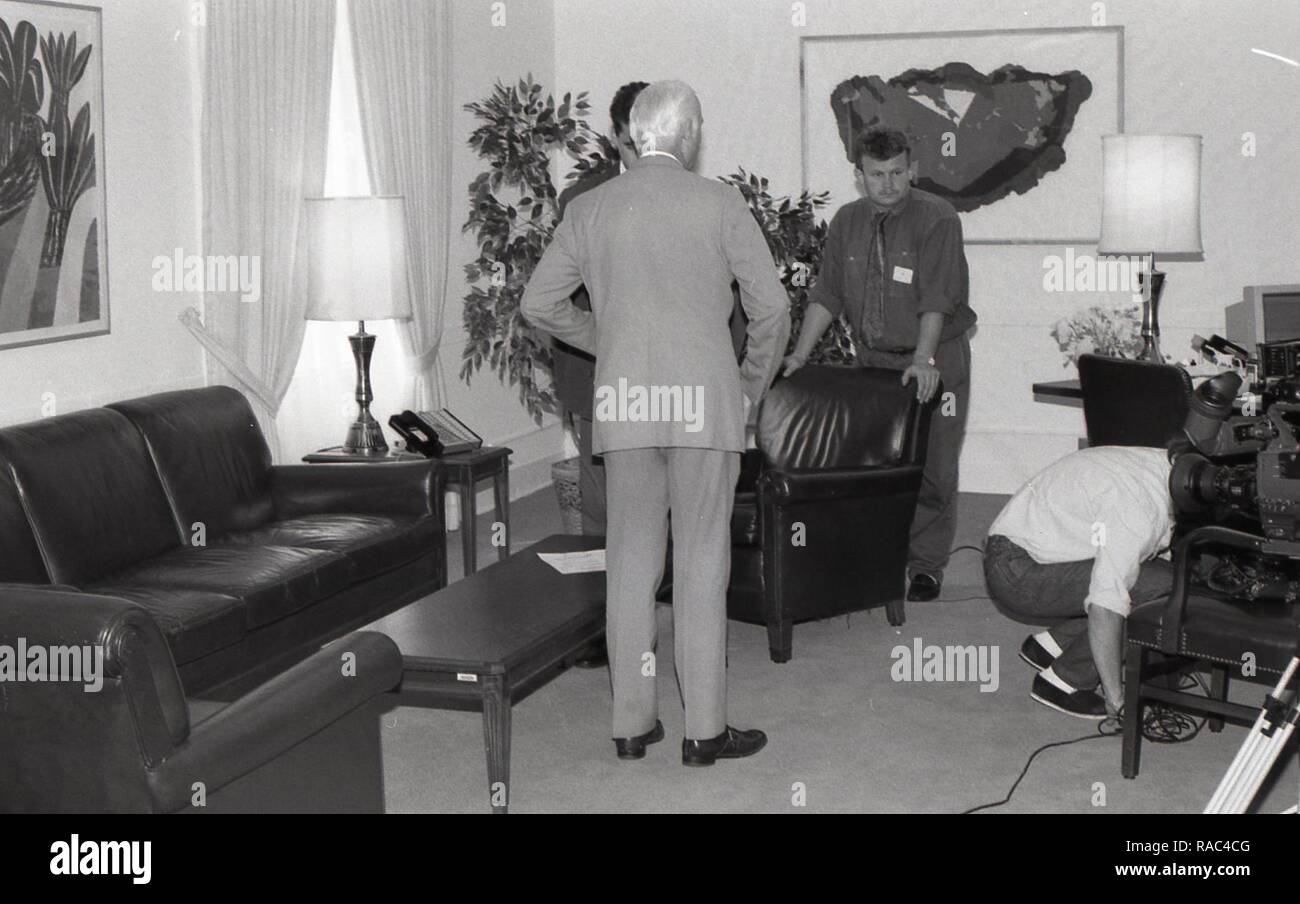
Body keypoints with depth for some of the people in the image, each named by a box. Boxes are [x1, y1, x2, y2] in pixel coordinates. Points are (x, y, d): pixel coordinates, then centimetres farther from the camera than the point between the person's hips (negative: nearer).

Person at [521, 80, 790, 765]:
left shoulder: (592, 209, 7)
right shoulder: (718, 203, -1)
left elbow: (538, 303, 9)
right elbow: (770, 307, -3)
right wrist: (751, 386, 12)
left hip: (622, 403, 3)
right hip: (703, 400, -3)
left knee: (631, 560, 9)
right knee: (702, 561, 3)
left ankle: (632, 721, 15)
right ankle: (704, 728, 7)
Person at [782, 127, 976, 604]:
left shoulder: (937, 219, -11)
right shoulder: (847, 221, 6)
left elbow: (936, 298, -20)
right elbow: (826, 295, 6)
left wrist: (923, 360, -30)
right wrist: (799, 355, -2)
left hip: (934, 359, -4)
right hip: (873, 359, 4)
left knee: (932, 465, -2)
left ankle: (926, 564, 8)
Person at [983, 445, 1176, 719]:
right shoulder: (1138, 505, -26)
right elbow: (1104, 606, -31)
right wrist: (1114, 697, -26)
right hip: (1018, 576, -10)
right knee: (1159, 587, -19)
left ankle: (1047, 645, 11)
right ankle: (1063, 681, -9)